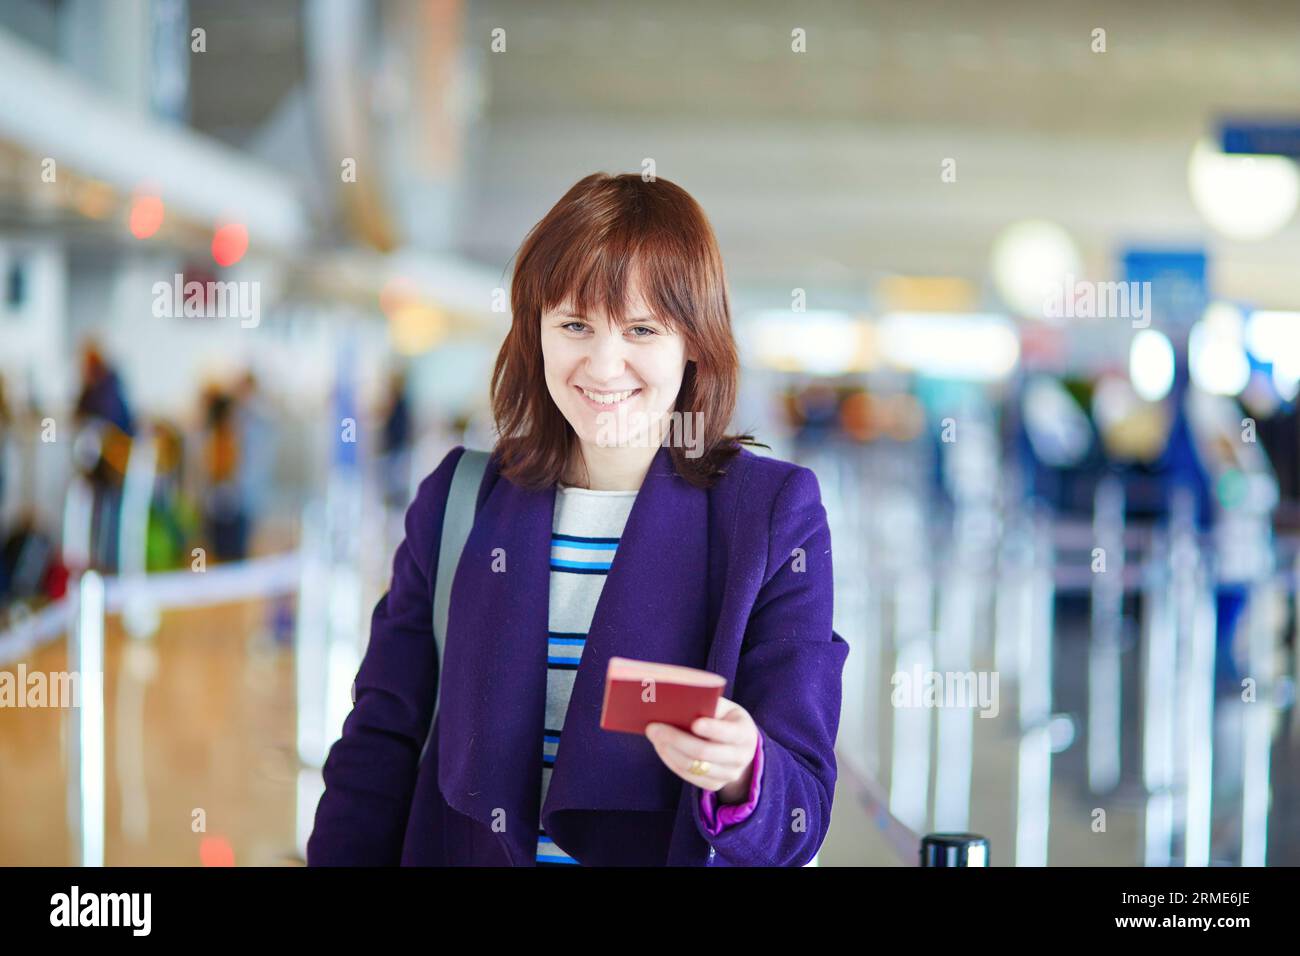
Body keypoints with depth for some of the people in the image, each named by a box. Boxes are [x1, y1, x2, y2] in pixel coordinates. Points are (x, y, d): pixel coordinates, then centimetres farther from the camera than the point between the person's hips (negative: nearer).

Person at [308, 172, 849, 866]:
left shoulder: (775, 516, 0)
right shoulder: (456, 502, 7)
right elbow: (380, 749, 8)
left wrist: (739, 776, -24)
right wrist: (339, 857, -8)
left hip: (677, 857, -1)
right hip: (464, 851, 1)